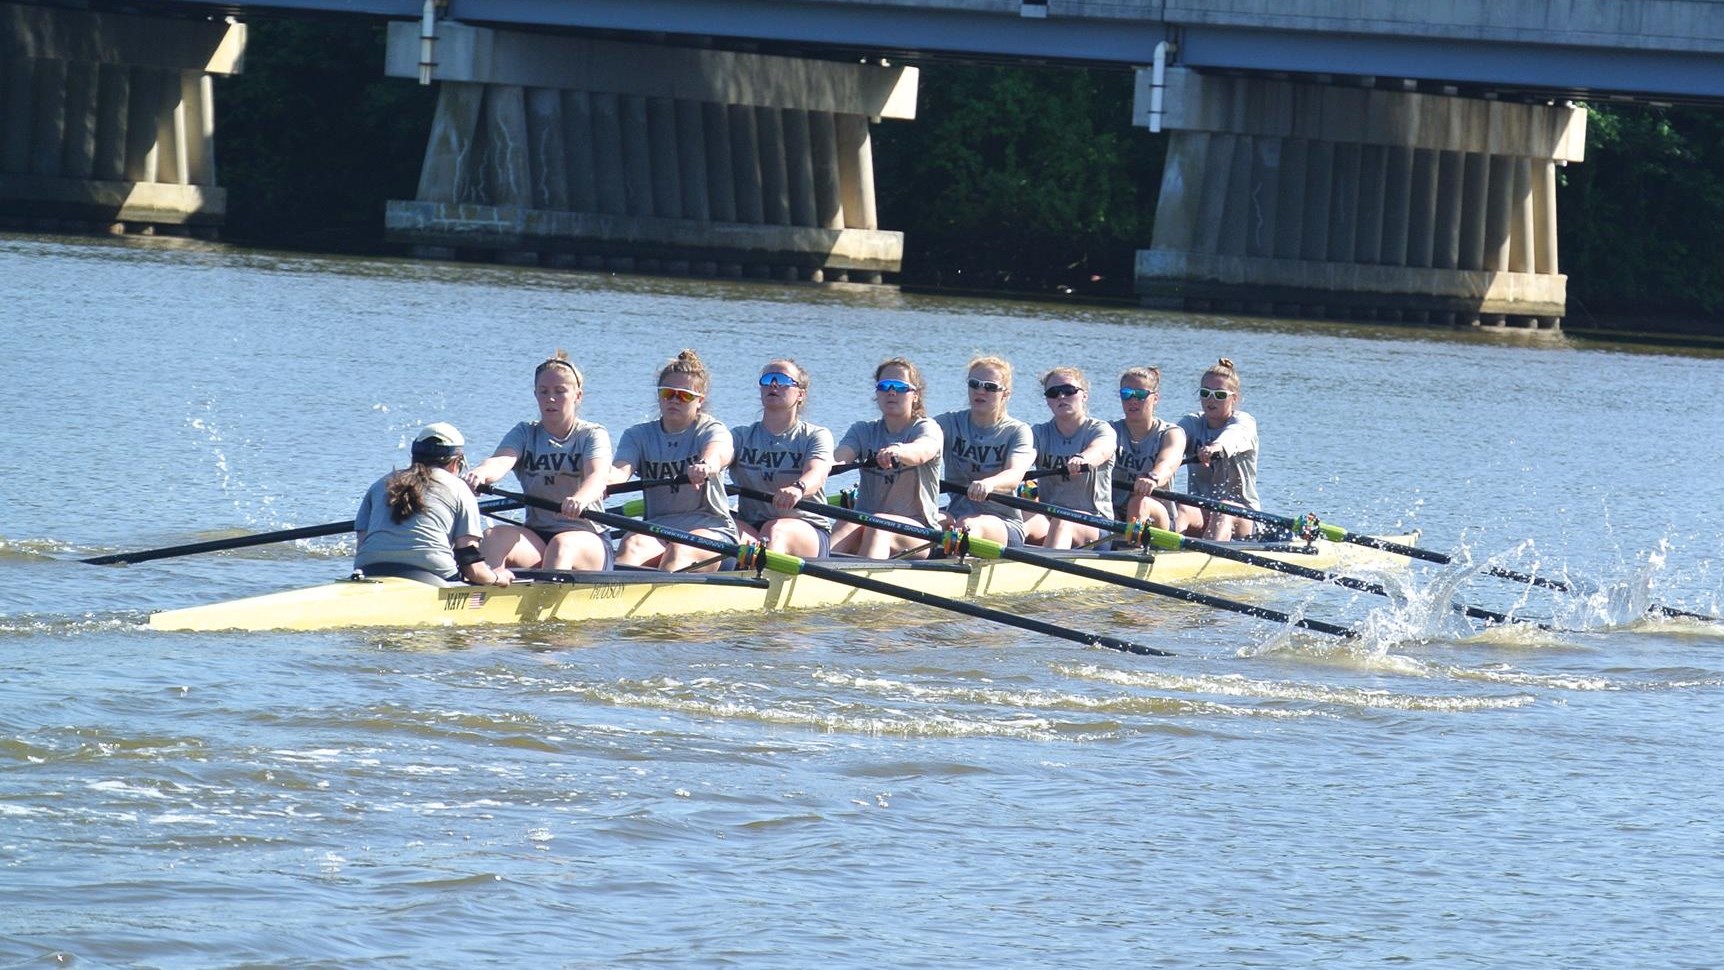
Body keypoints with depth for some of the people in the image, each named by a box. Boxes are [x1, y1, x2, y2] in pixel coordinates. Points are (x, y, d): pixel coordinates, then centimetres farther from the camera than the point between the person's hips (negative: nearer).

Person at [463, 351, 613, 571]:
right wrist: (481, 473, -37)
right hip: (536, 537, 3)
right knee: (493, 537, -28)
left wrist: (580, 499, -43)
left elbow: (598, 475, -17)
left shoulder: (592, 435, 4)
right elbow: (502, 460, -10)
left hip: (587, 539, -3)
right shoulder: (525, 434, 12)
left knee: (562, 545, -37)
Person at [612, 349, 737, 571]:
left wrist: (706, 466, -50)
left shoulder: (712, 430, 3)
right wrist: (604, 480, -35)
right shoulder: (639, 435, 12)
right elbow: (621, 468, -8)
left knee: (679, 550, -35)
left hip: (711, 529, -2)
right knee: (632, 545, -32)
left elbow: (717, 453, -23)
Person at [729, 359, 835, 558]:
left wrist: (798, 488, -41)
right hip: (750, 525, 3)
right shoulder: (742, 436, 16)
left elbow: (816, 474, -15)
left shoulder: (816, 436, 7)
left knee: (774, 531, -36)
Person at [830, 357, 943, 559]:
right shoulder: (863, 431, 14)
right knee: (848, 525, -32)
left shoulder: (927, 428, 2)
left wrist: (897, 451, -49)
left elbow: (921, 452, -24)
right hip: (865, 521, 3)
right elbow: (841, 455, -8)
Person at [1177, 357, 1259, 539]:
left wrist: (1216, 447, -54)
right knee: (1182, 509, -31)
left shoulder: (1244, 422, -2)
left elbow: (1234, 436, -28)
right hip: (1200, 510, 2)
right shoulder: (1192, 423, 10)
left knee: (1223, 511, -36)